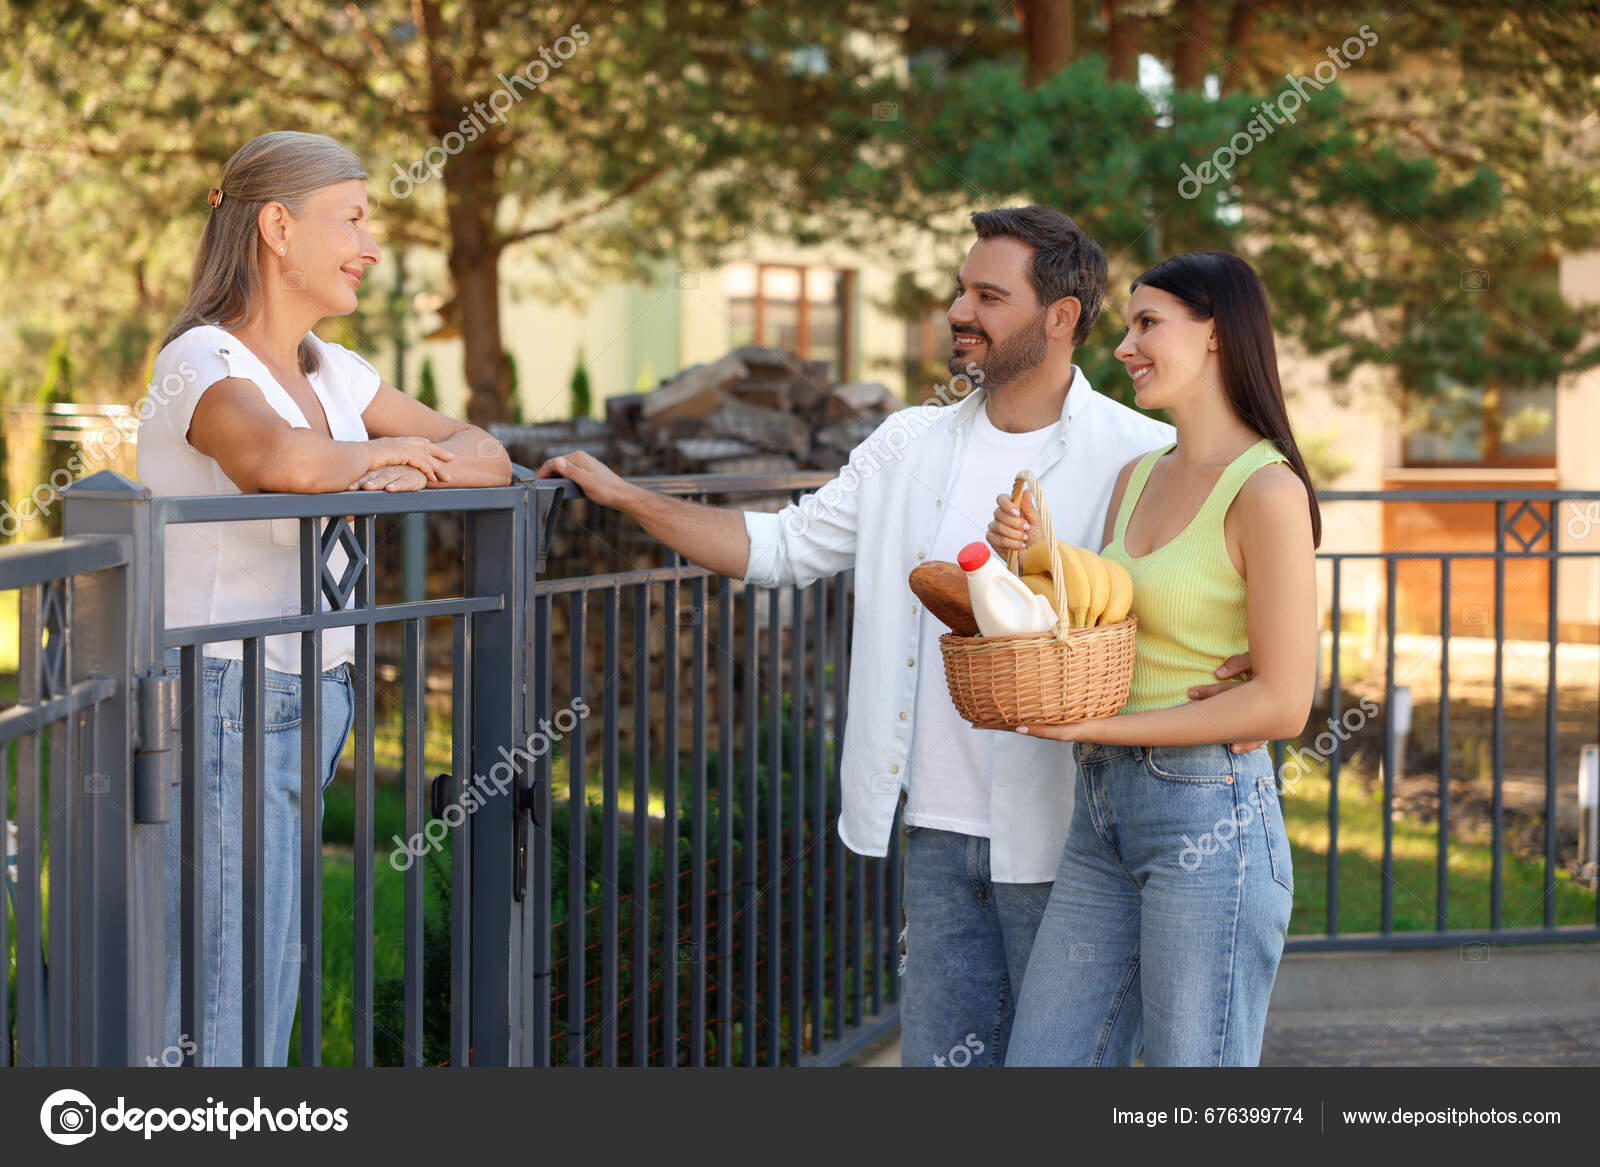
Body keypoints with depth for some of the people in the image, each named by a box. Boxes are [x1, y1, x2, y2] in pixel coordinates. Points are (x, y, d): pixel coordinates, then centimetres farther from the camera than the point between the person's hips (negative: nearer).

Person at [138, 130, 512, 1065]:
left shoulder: (333, 371, 13)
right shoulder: (200, 362, -13)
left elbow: (488, 457, 13)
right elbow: (283, 461, -35)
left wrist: (415, 468, -10)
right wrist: (386, 451, -14)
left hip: (309, 707, 8)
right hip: (224, 709, -8)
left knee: (266, 981, 12)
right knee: (224, 1017, -6)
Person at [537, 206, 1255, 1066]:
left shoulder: (1142, 457, -6)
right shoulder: (910, 446, 11)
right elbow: (784, 547, 14)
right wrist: (625, 496, 10)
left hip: (1059, 838, -5)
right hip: (940, 830, 5)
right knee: (940, 1052, 10)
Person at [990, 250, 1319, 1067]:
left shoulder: (1266, 491, -11)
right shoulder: (1135, 479, 14)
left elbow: (1283, 702, -15)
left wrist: (1102, 727, -16)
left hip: (1210, 820, -8)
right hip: (1103, 815, 8)